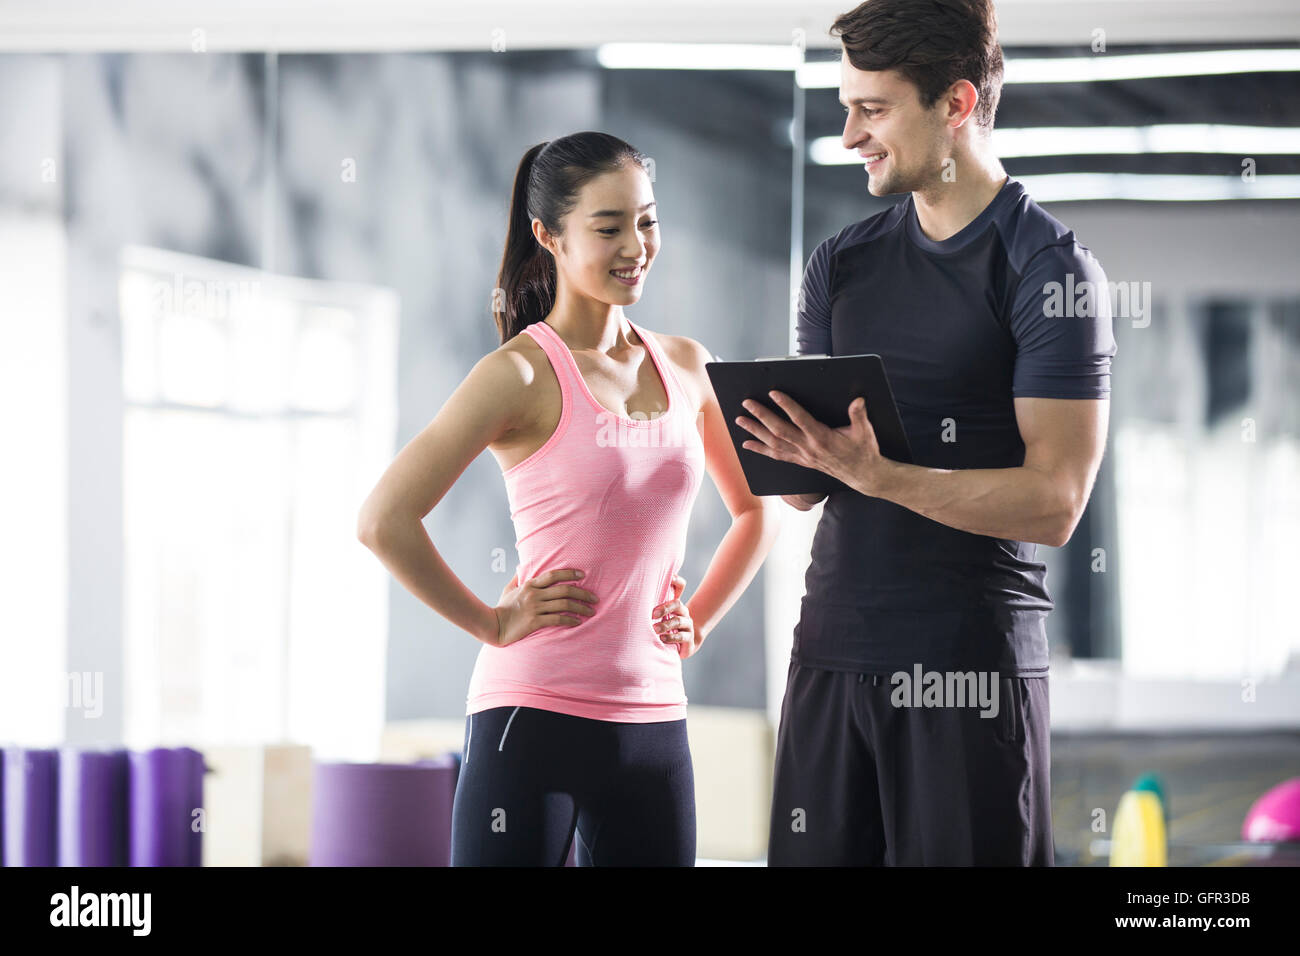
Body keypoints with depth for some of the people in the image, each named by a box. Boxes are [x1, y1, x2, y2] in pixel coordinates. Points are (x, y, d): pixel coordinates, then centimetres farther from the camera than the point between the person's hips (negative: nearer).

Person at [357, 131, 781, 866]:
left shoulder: (687, 367, 10)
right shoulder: (524, 373, -7)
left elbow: (759, 510, 24)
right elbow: (386, 521, -15)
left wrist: (697, 621, 12)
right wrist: (492, 624, -9)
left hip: (654, 717, 6)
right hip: (536, 715, -5)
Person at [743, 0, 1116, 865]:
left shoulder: (1051, 270, -5)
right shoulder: (842, 265, 14)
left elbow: (1055, 502, -13)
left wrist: (876, 473, -23)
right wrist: (787, 453, -8)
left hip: (973, 664, -5)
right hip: (833, 650, 6)